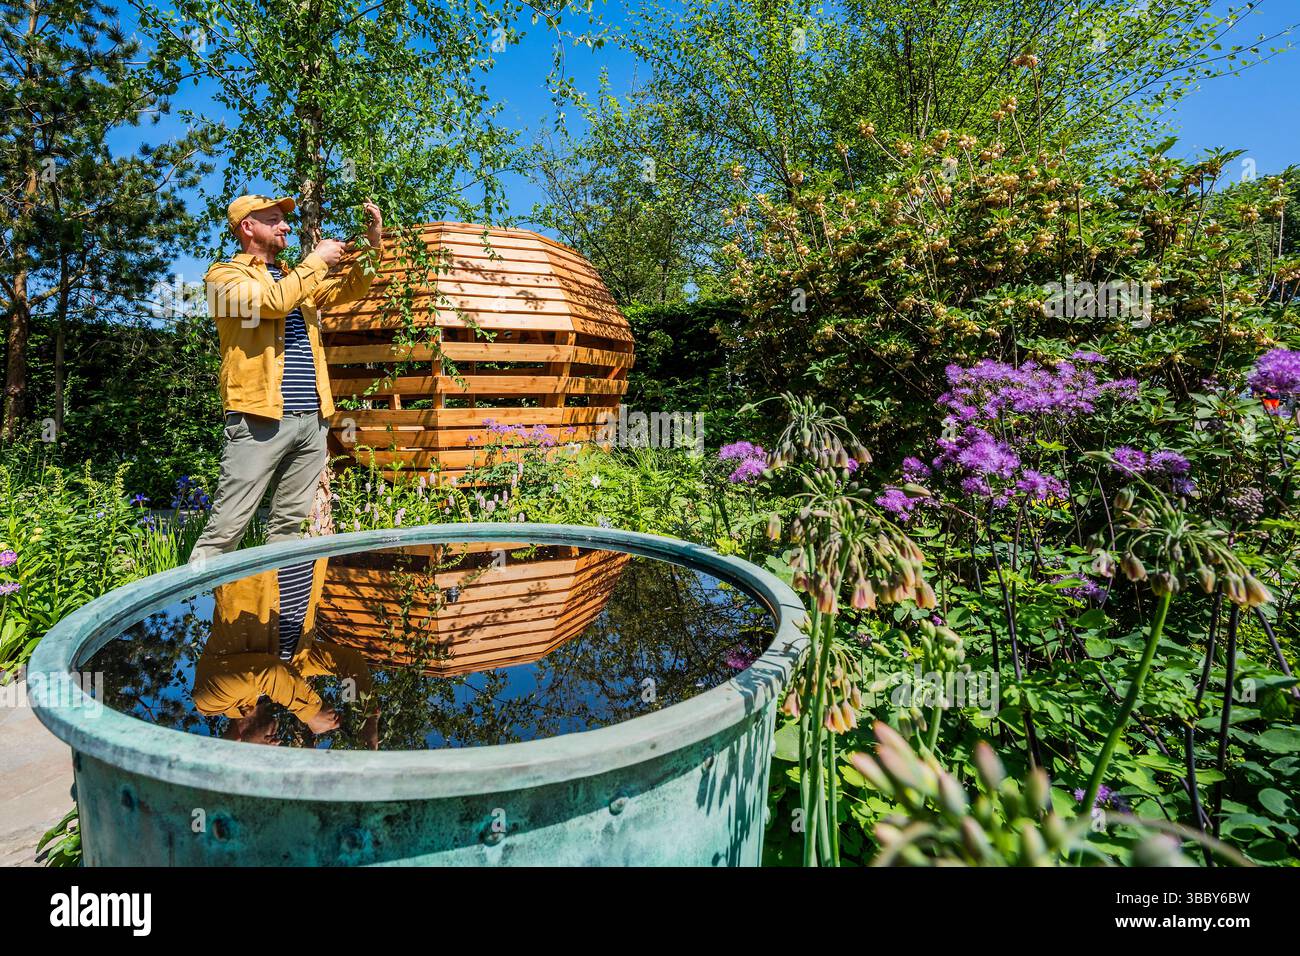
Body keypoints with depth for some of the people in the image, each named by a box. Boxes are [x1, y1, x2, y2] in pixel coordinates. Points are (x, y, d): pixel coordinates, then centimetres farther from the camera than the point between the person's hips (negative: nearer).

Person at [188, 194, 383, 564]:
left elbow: (350, 289, 21)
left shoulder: (297, 277, 25)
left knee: (289, 524, 10)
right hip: (260, 418, -6)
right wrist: (317, 260, -6)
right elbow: (272, 301, -15)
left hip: (312, 418, 6)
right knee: (227, 526, -7)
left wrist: (373, 244, 8)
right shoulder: (226, 274, 4)